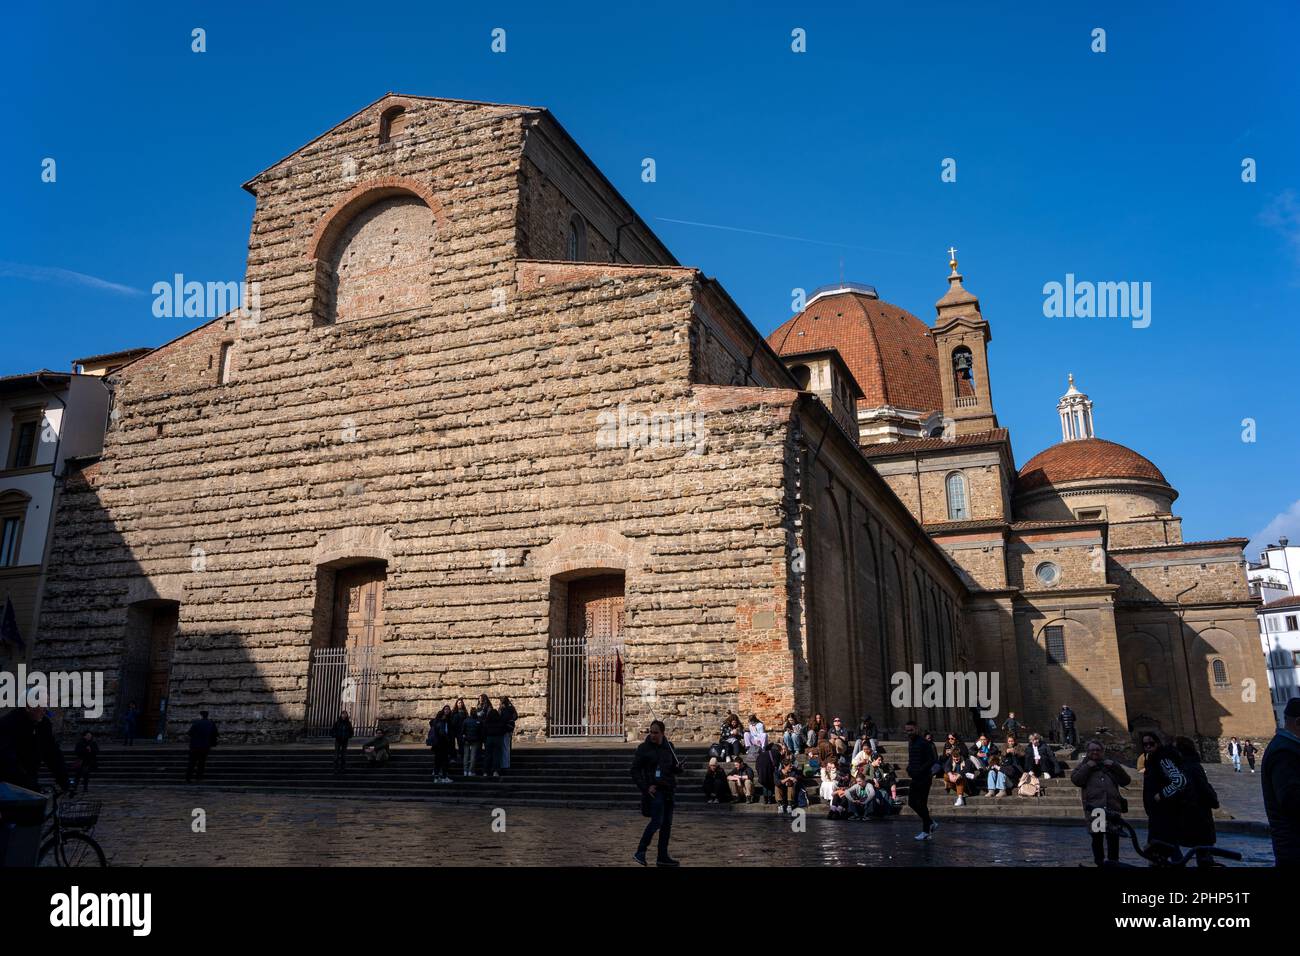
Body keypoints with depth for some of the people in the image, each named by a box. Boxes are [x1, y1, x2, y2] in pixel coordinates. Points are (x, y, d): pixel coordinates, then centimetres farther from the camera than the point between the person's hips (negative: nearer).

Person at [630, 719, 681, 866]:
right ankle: (640, 852, -5)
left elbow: (675, 769, 16)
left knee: (667, 823, 8)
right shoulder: (644, 748, -6)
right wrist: (646, 788, -14)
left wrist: (678, 767, -8)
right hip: (653, 790, -6)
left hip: (667, 790, 6)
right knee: (657, 821, -15)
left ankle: (663, 857, 17)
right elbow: (635, 771, -6)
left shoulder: (668, 747, 8)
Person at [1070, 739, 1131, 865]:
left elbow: (1126, 781, 14)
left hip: (1112, 807, 1)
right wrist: (1087, 767, -4)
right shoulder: (1084, 765, 17)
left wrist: (1115, 766, 3)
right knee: (1097, 836, -3)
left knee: (1113, 836, -5)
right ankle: (1099, 862, 7)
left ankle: (1113, 862, 5)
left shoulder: (1109, 764, 23)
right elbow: (1075, 780, 0)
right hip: (1094, 807, -1)